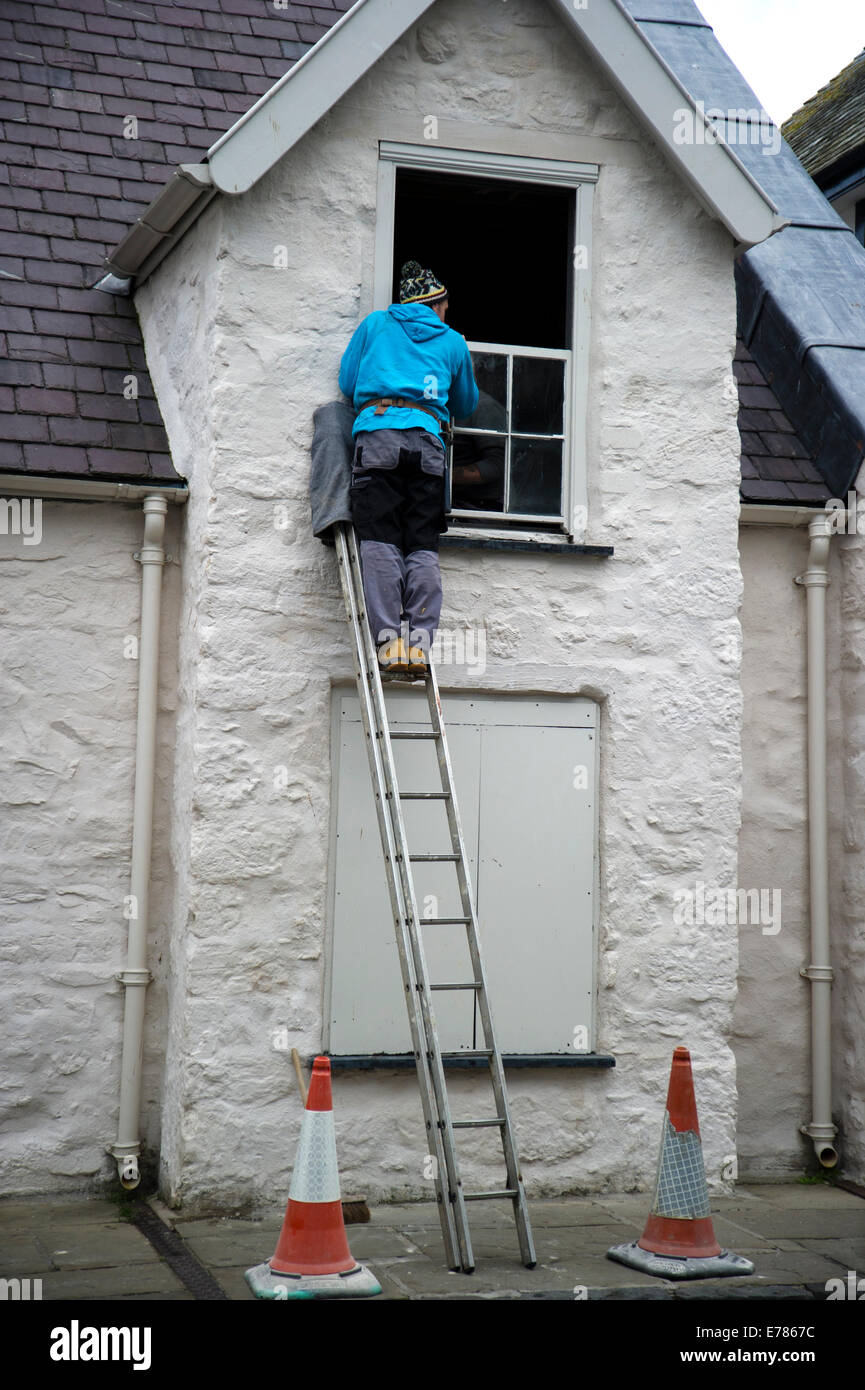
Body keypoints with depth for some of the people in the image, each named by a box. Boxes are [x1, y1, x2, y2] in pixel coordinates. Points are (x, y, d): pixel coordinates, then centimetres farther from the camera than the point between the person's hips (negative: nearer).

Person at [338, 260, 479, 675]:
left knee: (380, 543, -6)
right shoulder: (453, 342, 25)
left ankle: (388, 639, -18)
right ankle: (420, 641, -11)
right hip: (428, 438, 1)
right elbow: (466, 404, 35)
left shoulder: (376, 323, 22)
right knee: (423, 548, 0)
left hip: (377, 431, -1)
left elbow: (347, 381, 22)